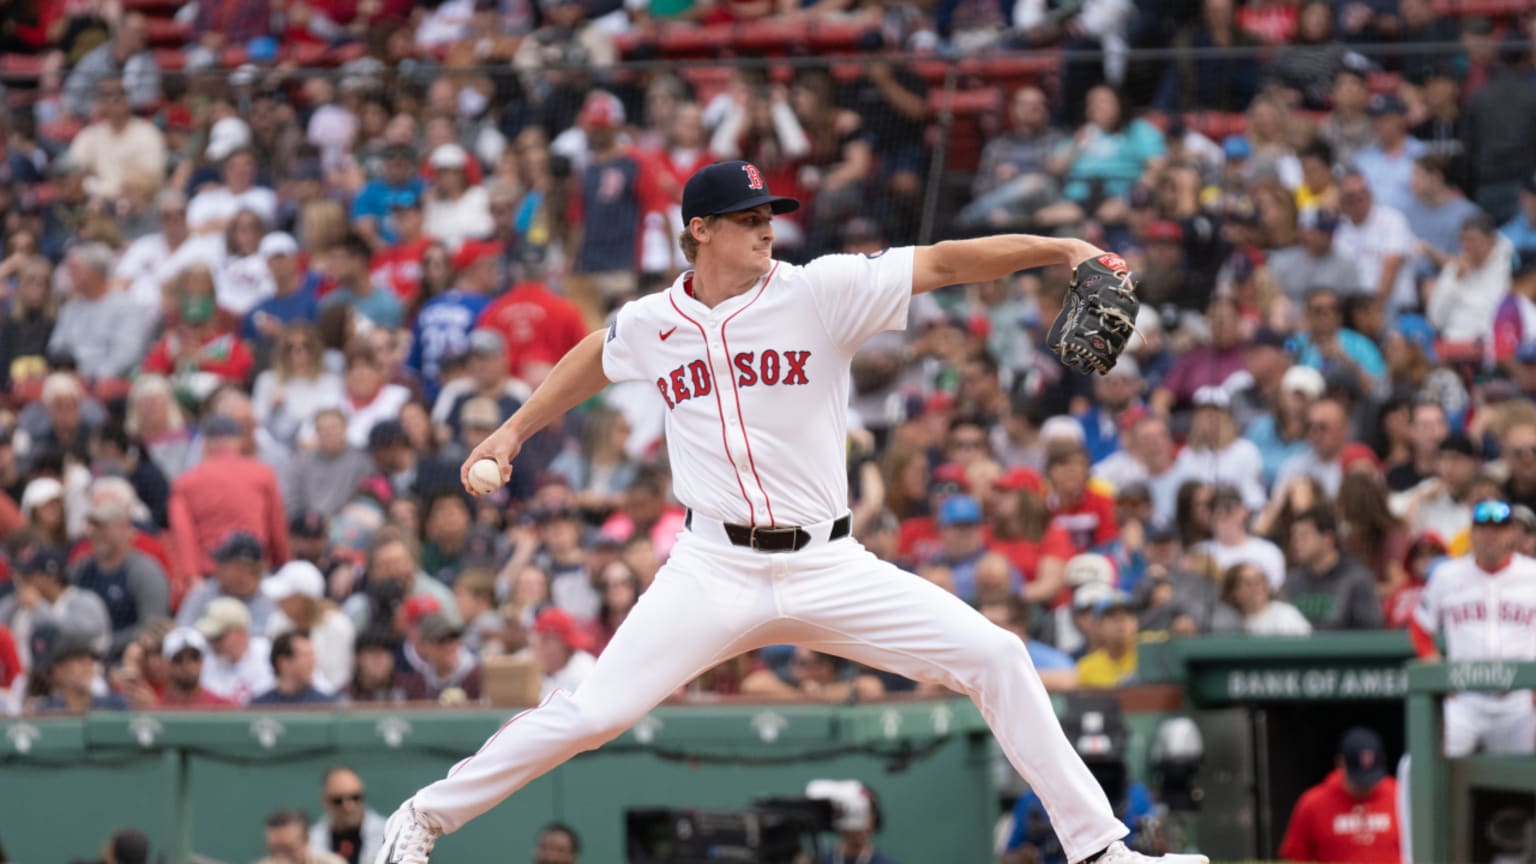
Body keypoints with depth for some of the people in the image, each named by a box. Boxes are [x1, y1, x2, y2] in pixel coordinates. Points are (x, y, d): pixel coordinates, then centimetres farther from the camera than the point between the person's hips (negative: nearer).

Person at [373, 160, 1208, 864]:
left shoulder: (819, 291, -5)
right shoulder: (652, 324, 3)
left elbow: (944, 263, -12)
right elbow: (595, 358, 27)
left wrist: (1062, 250, -22)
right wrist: (514, 431, 26)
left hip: (826, 569, 0)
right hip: (714, 570, 0)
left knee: (995, 657, -10)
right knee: (591, 713, -11)